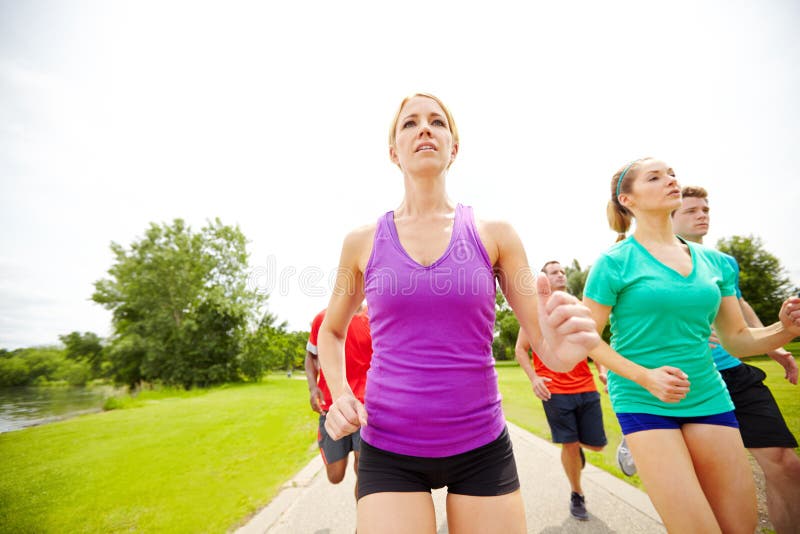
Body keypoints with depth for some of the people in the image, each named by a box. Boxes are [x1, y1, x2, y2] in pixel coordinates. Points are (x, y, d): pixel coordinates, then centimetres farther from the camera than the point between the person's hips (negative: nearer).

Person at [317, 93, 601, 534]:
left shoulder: (494, 234, -3)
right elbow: (332, 331, 12)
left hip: (482, 446, 1)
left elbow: (546, 346, -1)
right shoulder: (363, 241, -2)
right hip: (388, 451, 0)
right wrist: (339, 394, -4)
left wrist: (563, 346, -24)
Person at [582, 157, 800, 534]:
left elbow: (737, 339, 10)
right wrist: (645, 377, -19)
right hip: (643, 402, -5)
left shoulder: (715, 262, 7)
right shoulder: (614, 262, -9)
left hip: (710, 399, 6)